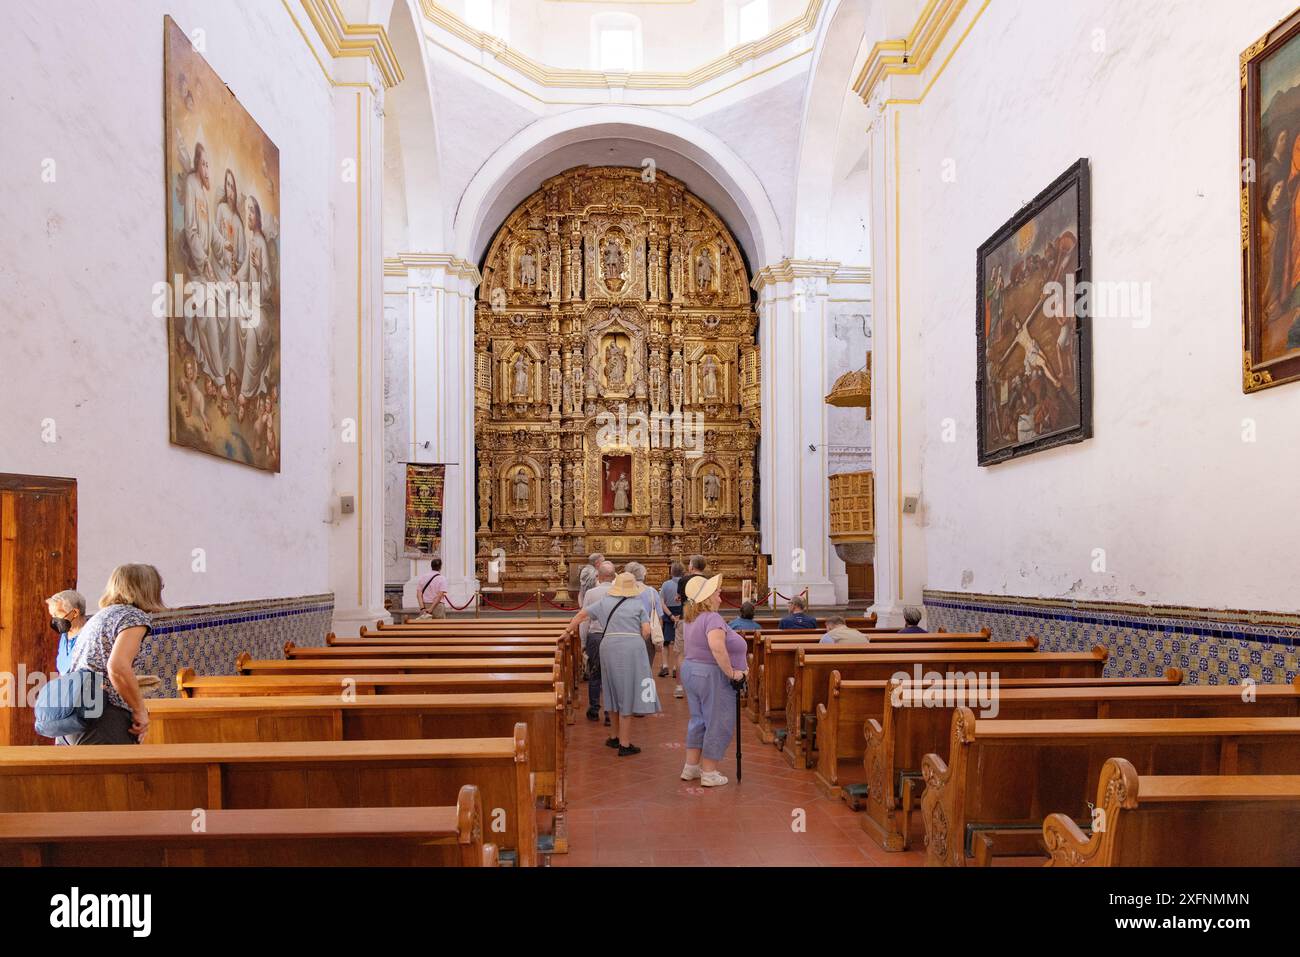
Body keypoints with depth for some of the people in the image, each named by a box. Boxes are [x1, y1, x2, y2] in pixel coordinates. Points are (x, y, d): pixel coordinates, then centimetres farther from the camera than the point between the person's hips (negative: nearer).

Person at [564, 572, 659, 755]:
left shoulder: (604, 601, 12)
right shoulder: (638, 603, 4)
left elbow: (581, 614, 15)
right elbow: (646, 631, -3)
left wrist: (568, 630, 28)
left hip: (609, 647, 3)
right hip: (633, 648, -3)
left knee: (616, 692, 18)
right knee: (628, 694, 1)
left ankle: (617, 736, 29)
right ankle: (624, 744, 6)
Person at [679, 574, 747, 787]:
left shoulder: (693, 619, 9)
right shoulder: (712, 618, -21)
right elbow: (717, 647, -37)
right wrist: (731, 672, -26)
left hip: (691, 670, 9)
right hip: (712, 676, -9)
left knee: (699, 720, 19)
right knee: (718, 725, 4)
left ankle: (691, 767, 27)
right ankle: (709, 773, 12)